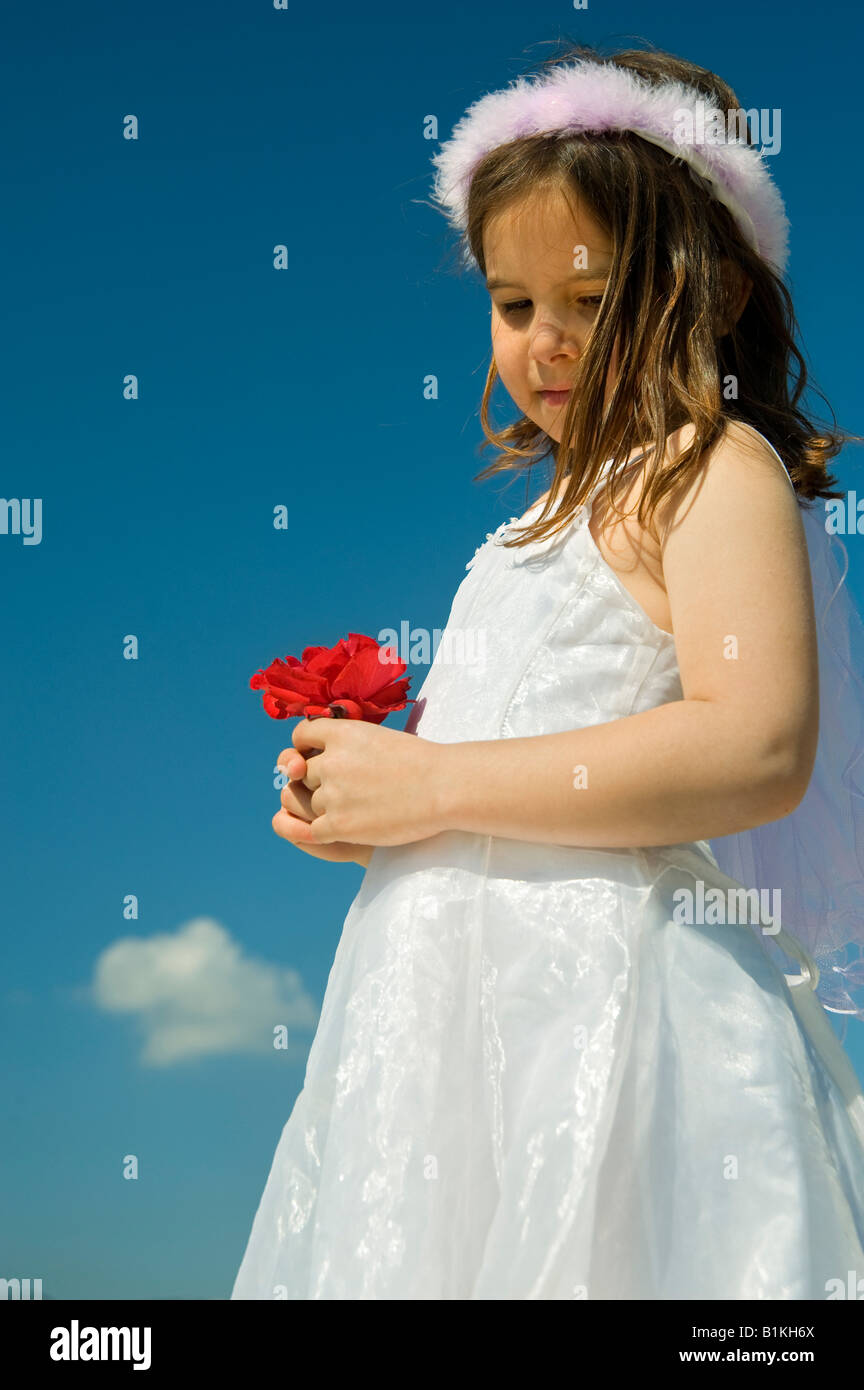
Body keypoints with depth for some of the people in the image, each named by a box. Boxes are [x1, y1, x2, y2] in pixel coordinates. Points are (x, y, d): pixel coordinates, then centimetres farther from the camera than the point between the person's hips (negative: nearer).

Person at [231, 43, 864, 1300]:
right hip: (458, 1000, 9)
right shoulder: (559, 512, 20)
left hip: (602, 998, -8)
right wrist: (359, 796, 9)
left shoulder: (719, 474, -7)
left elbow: (759, 750, -22)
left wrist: (433, 784, -17)